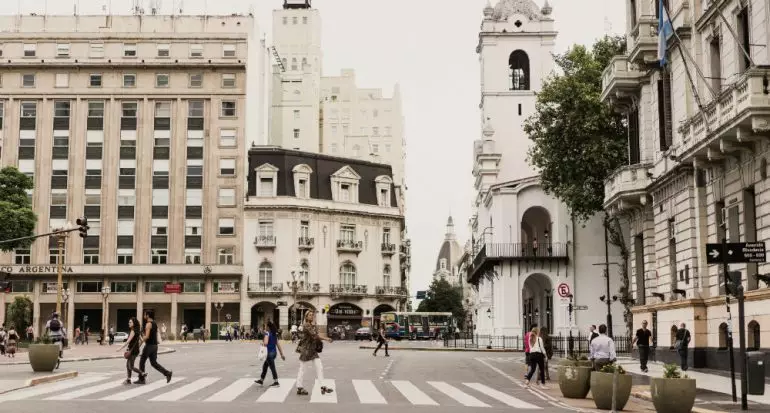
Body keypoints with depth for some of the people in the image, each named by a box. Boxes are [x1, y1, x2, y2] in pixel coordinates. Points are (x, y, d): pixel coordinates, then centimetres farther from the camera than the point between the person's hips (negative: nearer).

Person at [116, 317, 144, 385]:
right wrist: (137, 347, 22)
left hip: (133, 351, -9)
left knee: (131, 367, -3)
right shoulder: (137, 331, 11)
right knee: (128, 365, 12)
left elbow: (128, 341, -20)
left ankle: (142, 374, 0)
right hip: (132, 350, 9)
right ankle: (128, 380, 13)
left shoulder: (133, 331, -15)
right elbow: (141, 340, 16)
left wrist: (121, 348, -17)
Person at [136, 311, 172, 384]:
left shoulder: (148, 324, -15)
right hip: (155, 345, 9)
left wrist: (142, 339, -6)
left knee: (142, 362, 5)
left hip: (149, 345, -9)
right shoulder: (154, 323, 15)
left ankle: (141, 379, 11)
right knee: (154, 363, 10)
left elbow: (147, 337, -24)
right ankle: (167, 373, -5)